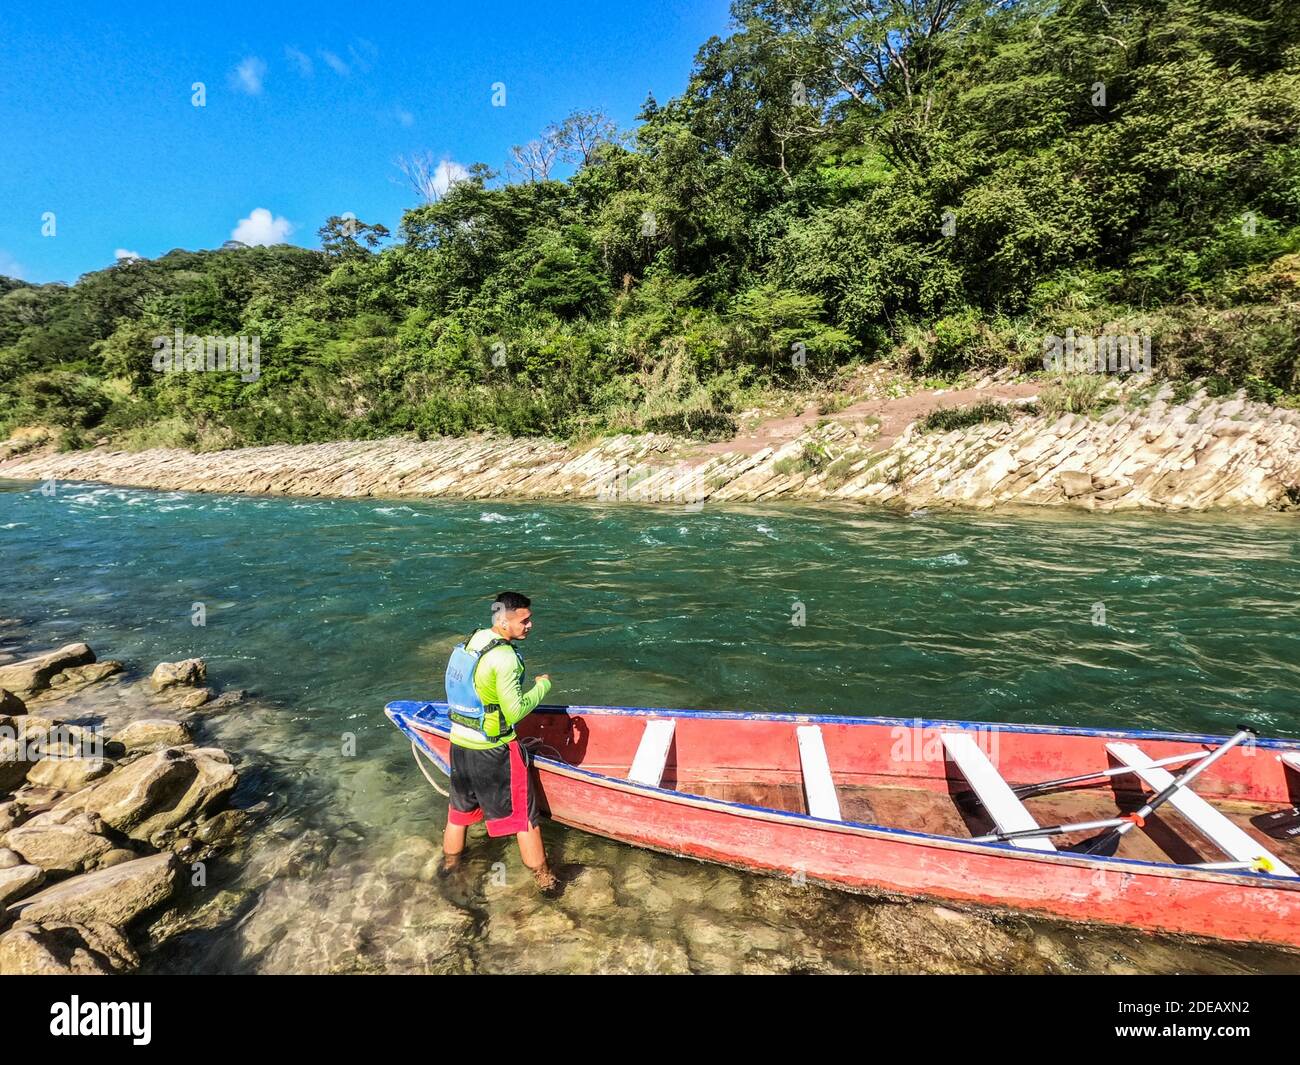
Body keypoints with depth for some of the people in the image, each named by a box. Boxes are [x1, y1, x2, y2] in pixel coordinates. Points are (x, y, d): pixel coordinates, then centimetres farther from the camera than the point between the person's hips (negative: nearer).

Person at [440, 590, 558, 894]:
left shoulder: (466, 643, 0)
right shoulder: (505, 657, -24)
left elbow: (465, 691, 9)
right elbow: (516, 712, -22)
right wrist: (542, 686, -10)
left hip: (459, 743, 7)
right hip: (493, 751, -7)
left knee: (461, 807, 27)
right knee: (523, 814, 9)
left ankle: (449, 863, 48)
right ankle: (544, 880, 23)